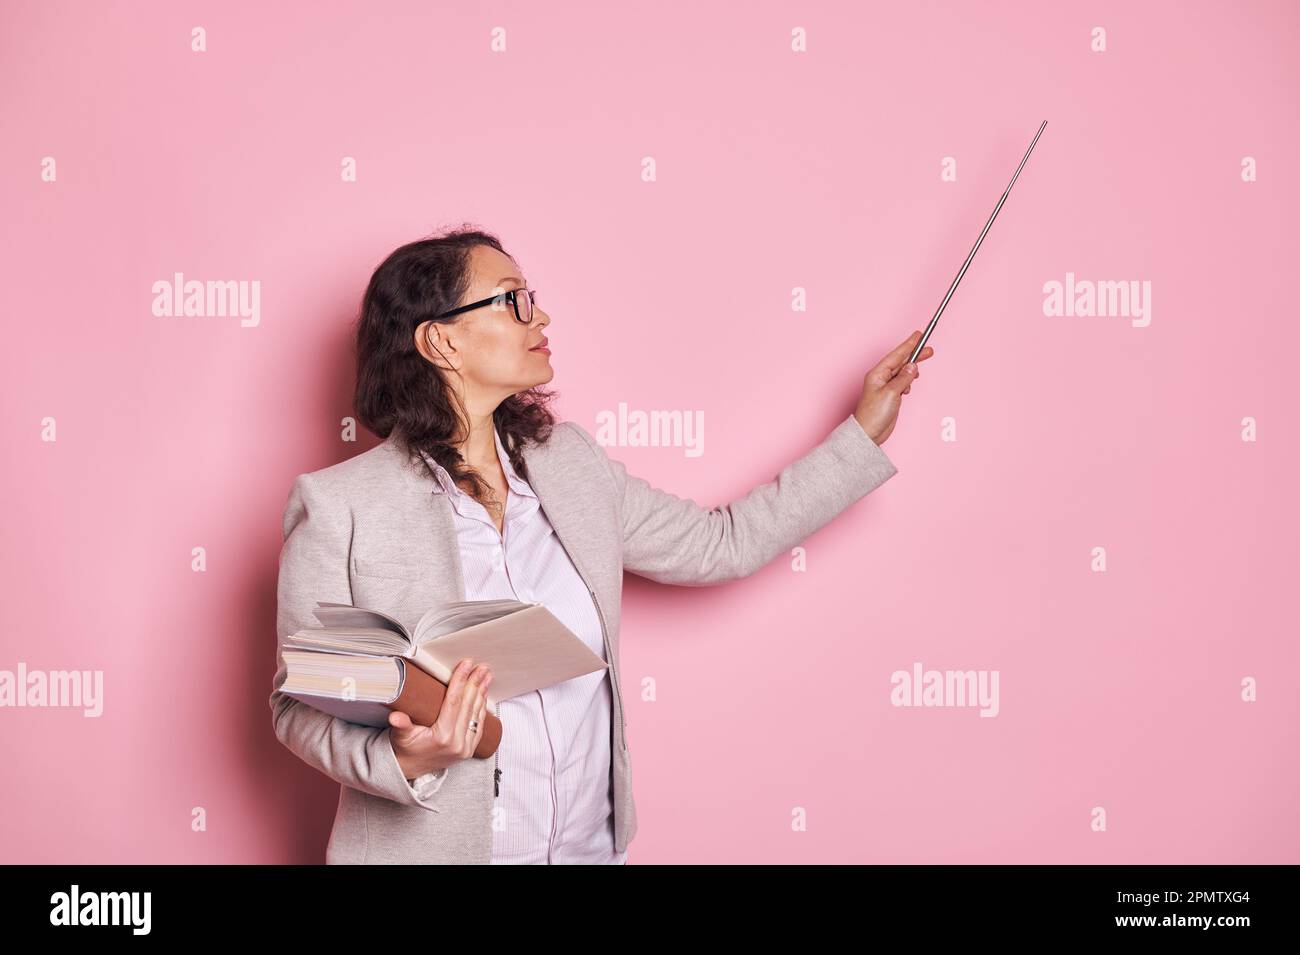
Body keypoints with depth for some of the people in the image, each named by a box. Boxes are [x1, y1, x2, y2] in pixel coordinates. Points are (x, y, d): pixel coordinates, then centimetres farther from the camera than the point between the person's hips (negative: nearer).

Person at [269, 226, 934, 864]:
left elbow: (723, 544, 9)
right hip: (435, 848, -5)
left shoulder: (569, 463, 3)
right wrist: (404, 761, -28)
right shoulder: (336, 506, -13)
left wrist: (863, 434, 10)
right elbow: (299, 705, -9)